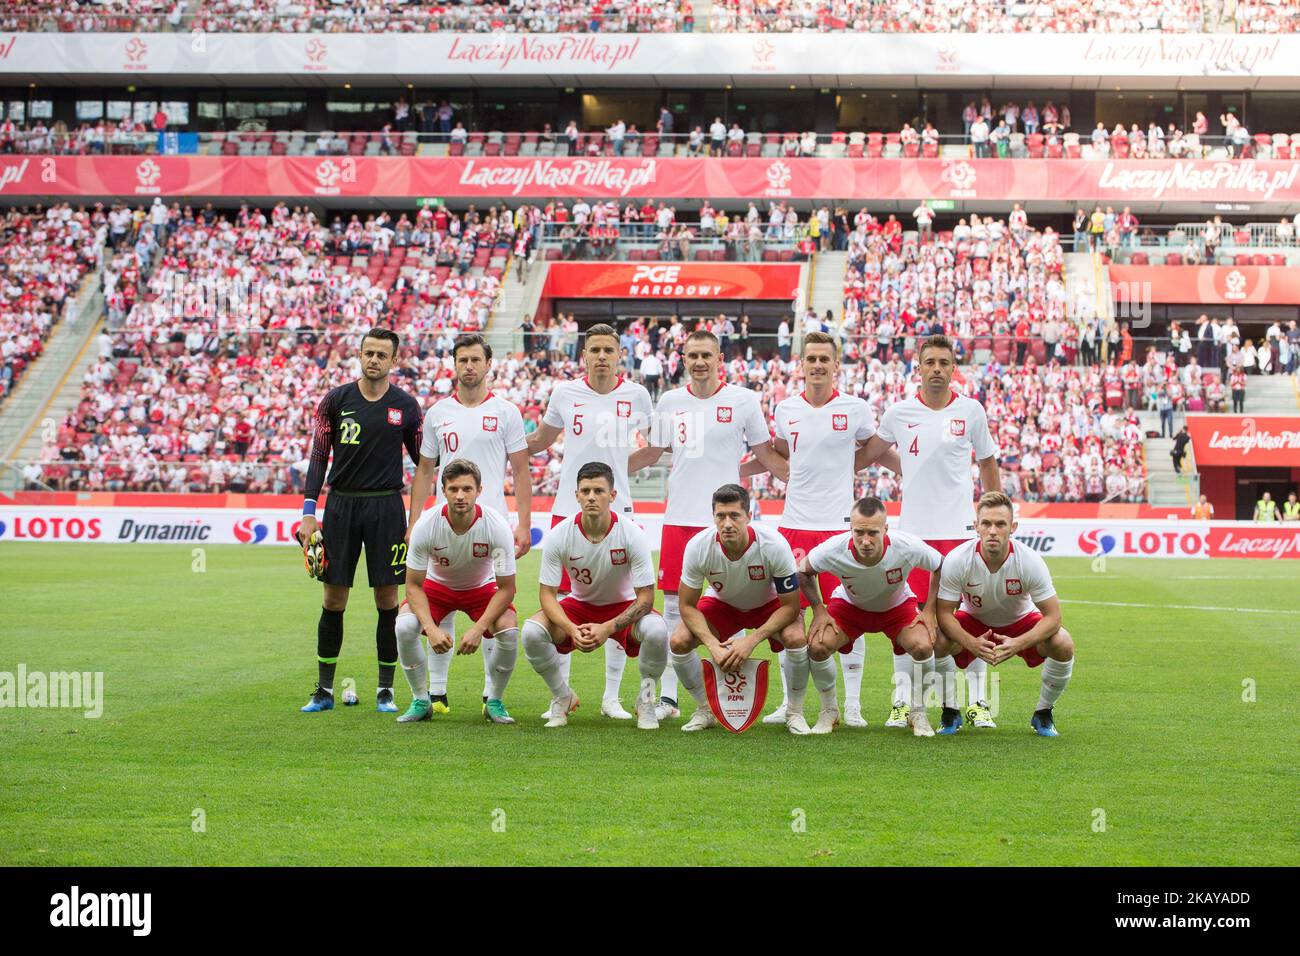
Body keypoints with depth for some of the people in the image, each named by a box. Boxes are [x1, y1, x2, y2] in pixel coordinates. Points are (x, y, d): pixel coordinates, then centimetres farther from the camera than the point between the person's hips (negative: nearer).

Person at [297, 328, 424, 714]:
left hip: (386, 506, 0)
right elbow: (319, 455, 2)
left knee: (387, 599, 1)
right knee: (333, 599, 3)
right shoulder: (335, 400, 2)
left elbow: (422, 460, 11)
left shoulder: (406, 405, 3)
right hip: (342, 505, 0)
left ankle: (385, 691, 11)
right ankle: (324, 690, 13)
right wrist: (308, 512, -4)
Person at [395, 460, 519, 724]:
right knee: (404, 627, -28)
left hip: (483, 587, 0)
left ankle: (494, 702, -3)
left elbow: (506, 588, -21)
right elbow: (414, 585, -19)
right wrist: (431, 629, -34)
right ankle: (421, 700, -4)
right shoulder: (426, 524, -28)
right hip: (437, 584, 1)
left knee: (509, 630, -29)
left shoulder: (496, 525, -29)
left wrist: (478, 628, -33)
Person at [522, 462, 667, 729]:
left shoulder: (631, 534, -23)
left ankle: (645, 702, -6)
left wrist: (607, 628, -34)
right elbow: (548, 594, -15)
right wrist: (572, 629, -34)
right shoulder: (559, 536, -19)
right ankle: (563, 697, 0)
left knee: (656, 629, -35)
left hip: (623, 606, -1)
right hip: (579, 606, 2)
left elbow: (645, 598, -21)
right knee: (532, 631, -28)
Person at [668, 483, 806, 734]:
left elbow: (790, 606, -24)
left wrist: (751, 640, -35)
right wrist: (713, 645, -33)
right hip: (721, 603, 2)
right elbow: (687, 606, -17)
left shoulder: (773, 545, -33)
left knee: (796, 638, -32)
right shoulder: (698, 547, -29)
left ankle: (795, 712, -7)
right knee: (678, 641, -23)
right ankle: (705, 710, 2)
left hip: (768, 605, -2)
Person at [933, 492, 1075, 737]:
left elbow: (1052, 616, -24)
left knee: (1063, 645, -28)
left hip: (1021, 621, 0)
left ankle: (1043, 714, 0)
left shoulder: (1030, 561, -28)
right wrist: (972, 643, -40)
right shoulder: (956, 560, -28)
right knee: (936, 642, -31)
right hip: (973, 621, 0)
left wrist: (1017, 644, -41)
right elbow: (944, 613, -21)